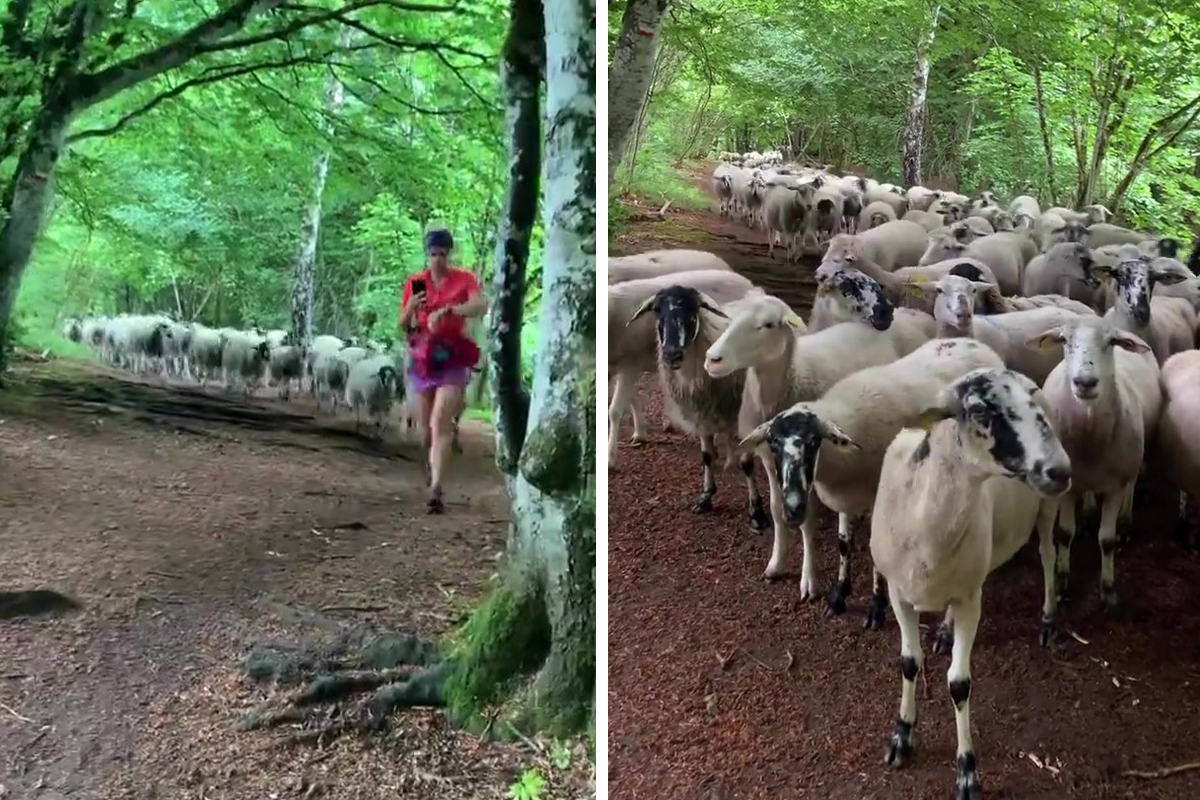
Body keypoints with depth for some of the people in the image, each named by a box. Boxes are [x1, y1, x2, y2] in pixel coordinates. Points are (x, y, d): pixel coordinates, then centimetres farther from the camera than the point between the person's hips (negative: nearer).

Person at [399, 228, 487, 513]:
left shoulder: (464, 279, -3)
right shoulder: (415, 283, 6)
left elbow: (481, 306, -23)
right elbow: (403, 326, 11)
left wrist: (445, 310, -36)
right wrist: (411, 308, -12)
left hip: (452, 359, -3)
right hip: (422, 358, 3)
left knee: (441, 422, -17)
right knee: (426, 424, 12)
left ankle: (436, 490, -21)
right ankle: (431, 464, 44)